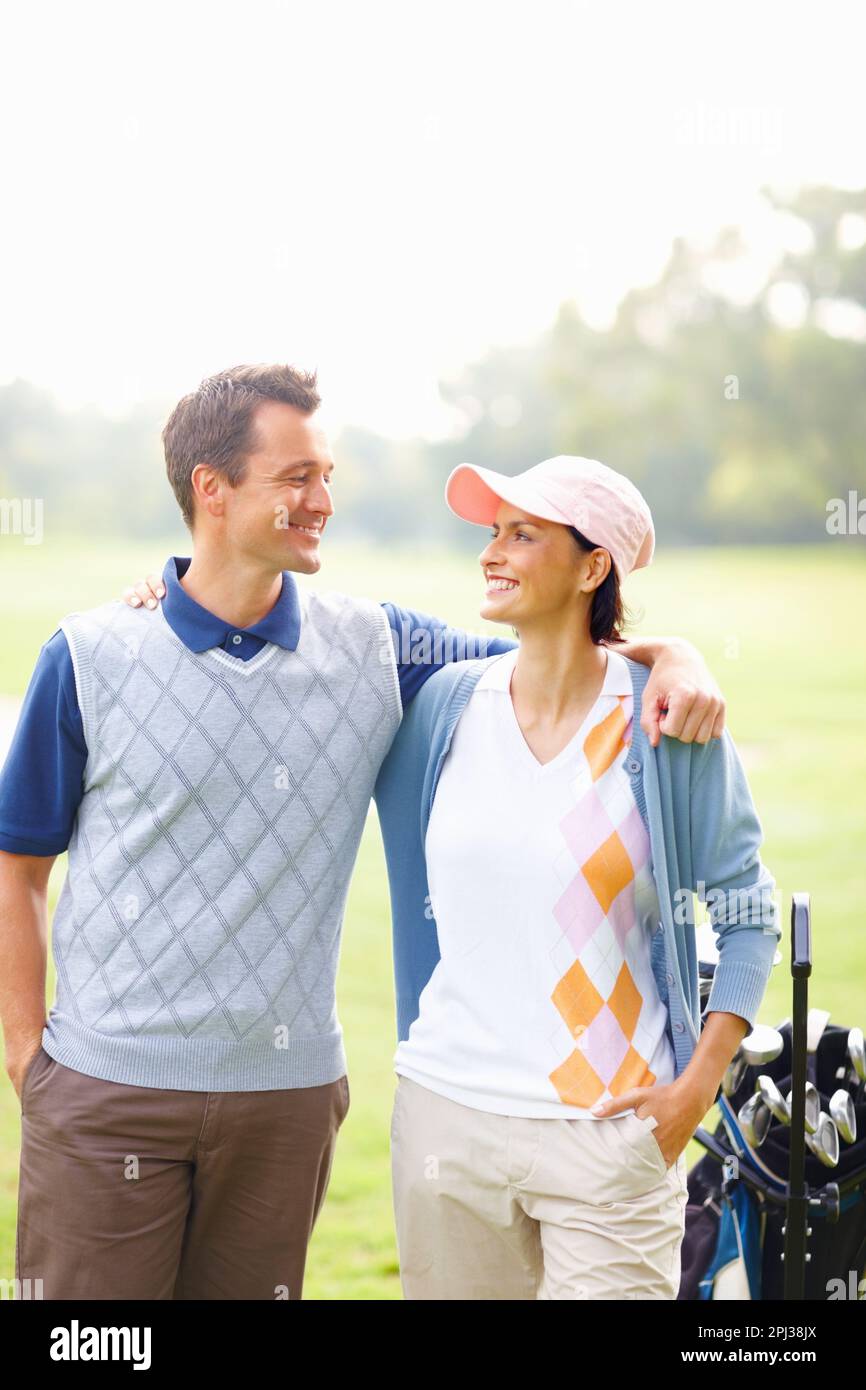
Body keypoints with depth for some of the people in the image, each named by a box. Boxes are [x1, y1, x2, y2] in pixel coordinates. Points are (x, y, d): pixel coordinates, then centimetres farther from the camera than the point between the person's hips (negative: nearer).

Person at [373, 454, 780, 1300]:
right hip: (448, 1113, 3)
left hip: (609, 1129, -3)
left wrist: (698, 1086, -7)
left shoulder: (665, 720, -5)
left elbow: (747, 912, 0)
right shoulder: (446, 704, 3)